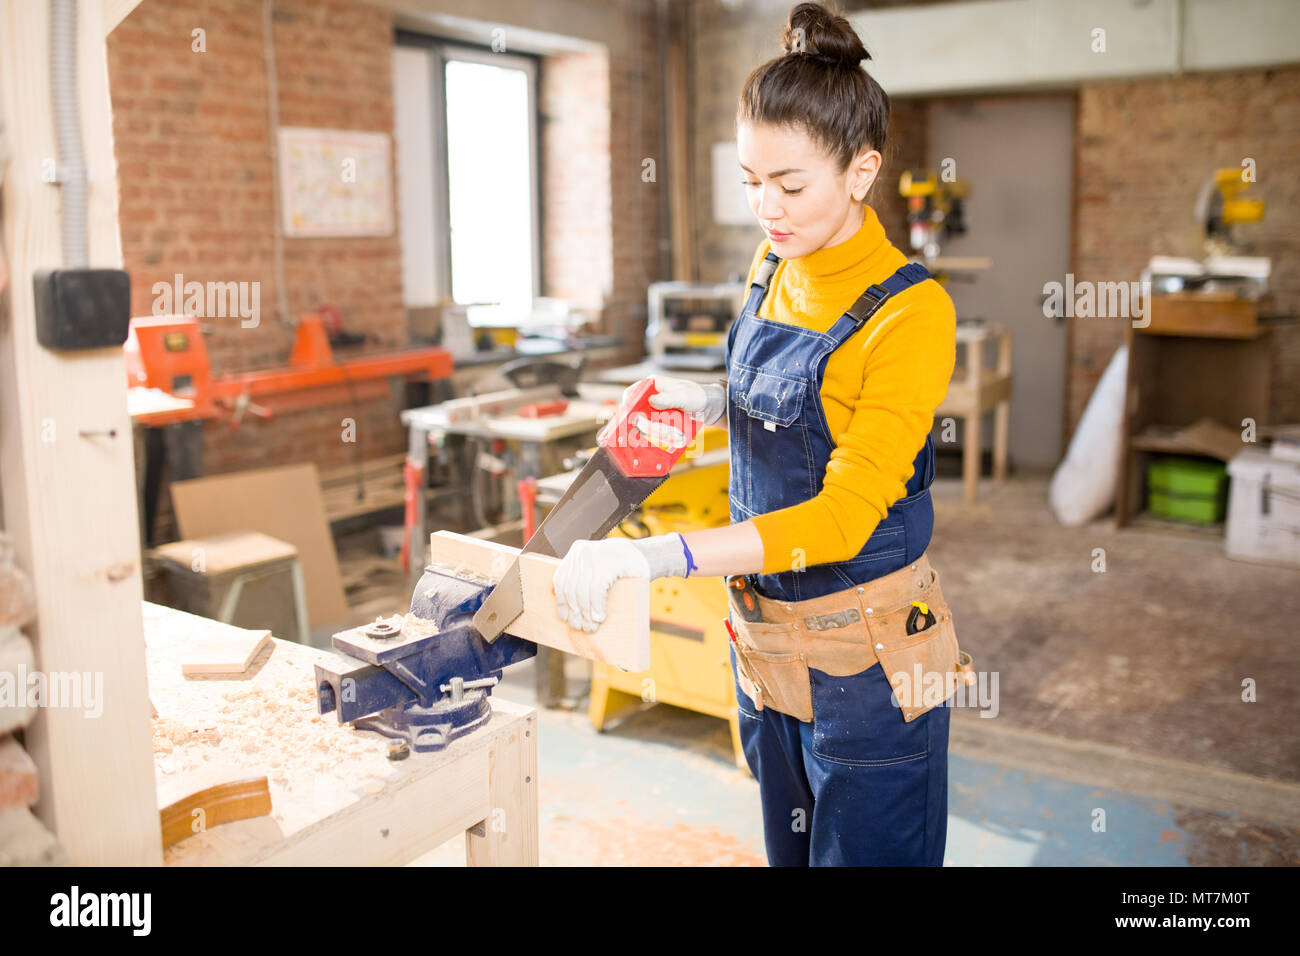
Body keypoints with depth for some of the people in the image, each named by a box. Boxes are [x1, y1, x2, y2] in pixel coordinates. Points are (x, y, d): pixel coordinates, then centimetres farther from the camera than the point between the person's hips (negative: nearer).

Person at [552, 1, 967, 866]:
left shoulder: (910, 312, -20)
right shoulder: (774, 267, 2)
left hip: (865, 654, -7)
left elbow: (844, 516, -24)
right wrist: (714, 402, -2)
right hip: (766, 635, 7)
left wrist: (650, 557, -31)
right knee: (790, 850, 21)